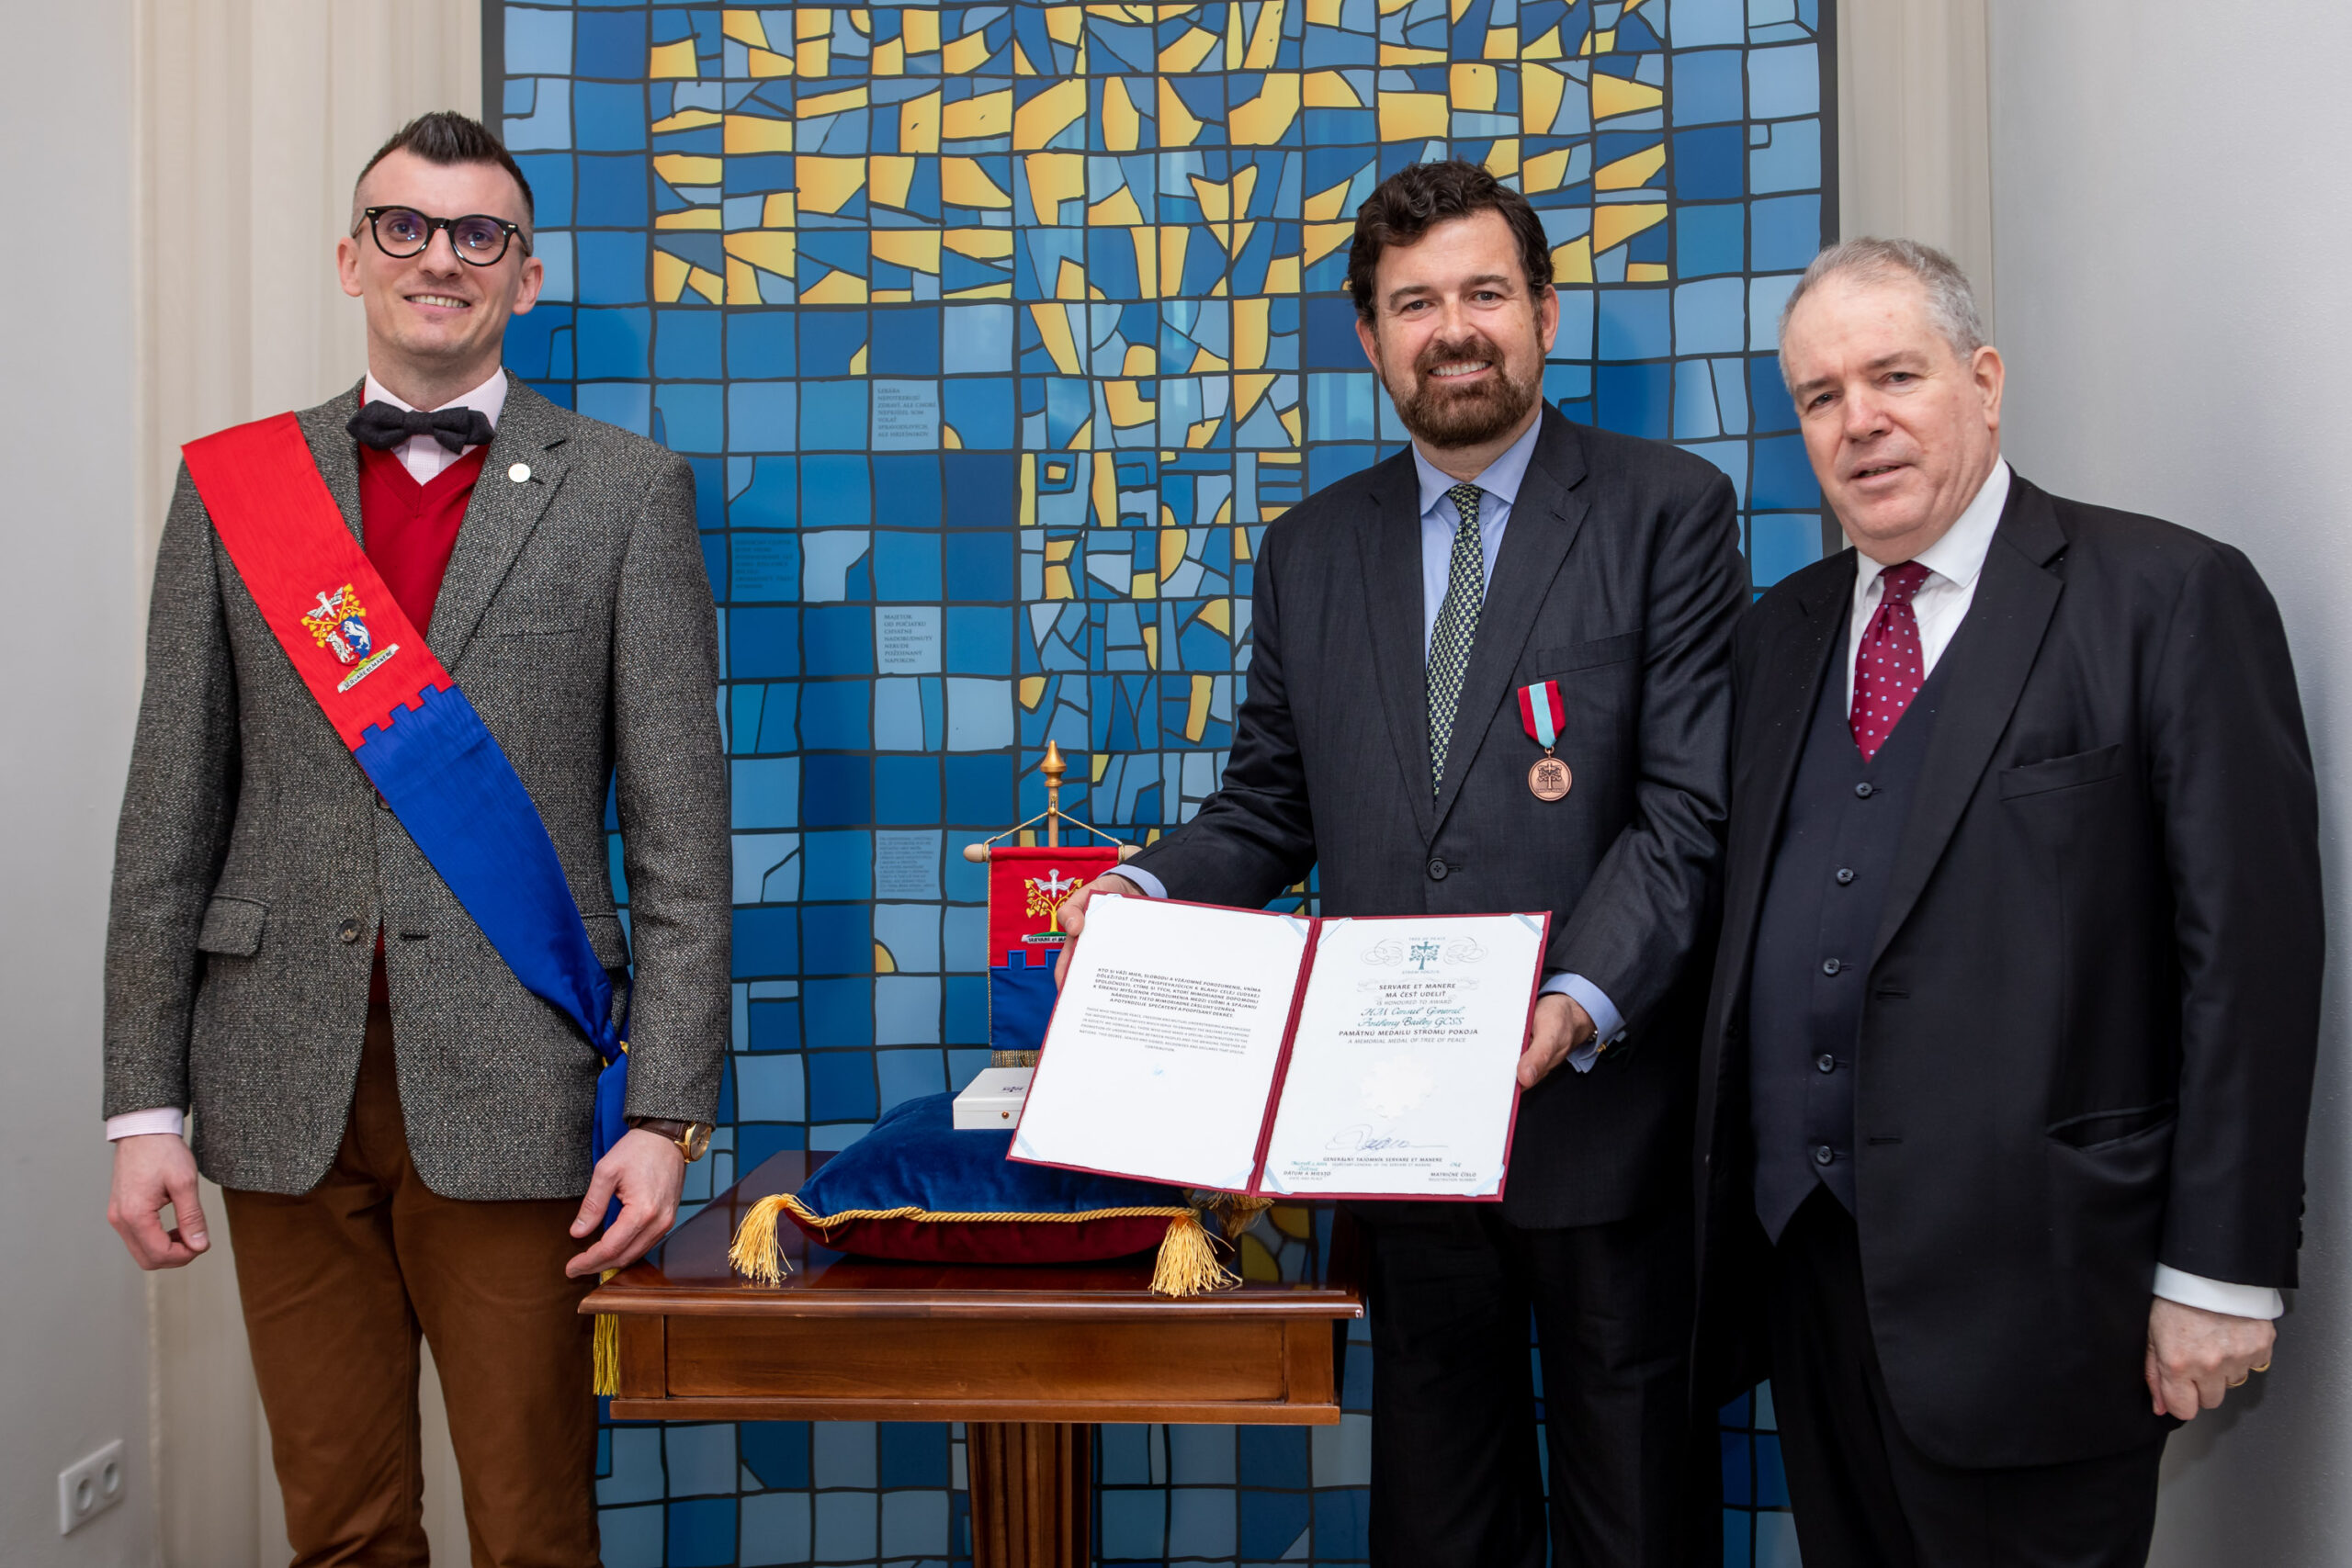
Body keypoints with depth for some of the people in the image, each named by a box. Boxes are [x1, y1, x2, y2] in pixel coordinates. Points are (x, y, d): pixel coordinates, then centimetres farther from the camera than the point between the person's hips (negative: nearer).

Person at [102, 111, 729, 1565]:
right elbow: (172, 818, 8)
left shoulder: (626, 491, 1)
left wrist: (667, 1115, -8)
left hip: (511, 1085, -2)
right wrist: (146, 1106, 3)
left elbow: (682, 830, -2)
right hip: (285, 1086, 3)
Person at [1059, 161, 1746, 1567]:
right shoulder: (1310, 550, 10)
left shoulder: (1669, 511, -3)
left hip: (1602, 1096, -3)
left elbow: (1690, 806, -10)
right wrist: (1149, 888, -7)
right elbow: (1270, 805, 13)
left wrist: (1579, 1003, -24)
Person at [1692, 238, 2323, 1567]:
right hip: (1803, 1248, 6)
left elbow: (2249, 946, -10)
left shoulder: (2169, 597, -6)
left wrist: (2221, 1271, -12)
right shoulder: (1782, 630, 12)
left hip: (2027, 1269, -5)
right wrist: (1733, 1194, 9)